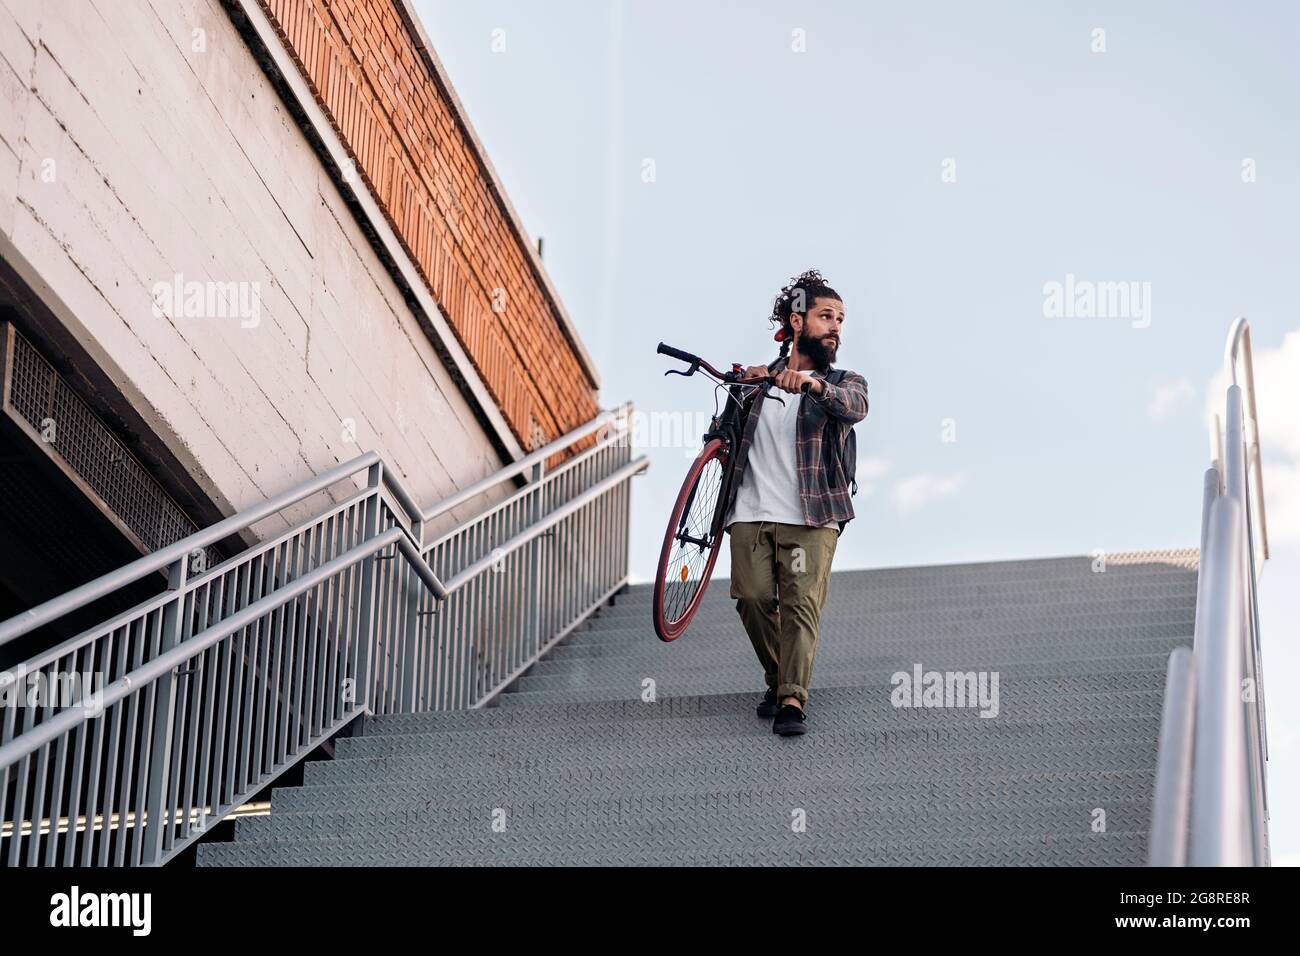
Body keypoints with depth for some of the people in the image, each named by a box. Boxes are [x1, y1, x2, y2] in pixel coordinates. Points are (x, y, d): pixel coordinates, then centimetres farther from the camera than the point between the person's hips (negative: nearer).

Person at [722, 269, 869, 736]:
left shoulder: (844, 382, 10)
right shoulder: (756, 379, 18)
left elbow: (855, 407, -17)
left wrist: (812, 383, -37)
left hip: (810, 518, -2)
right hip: (750, 514, 2)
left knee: (802, 606, -13)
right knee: (753, 598, -7)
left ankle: (792, 701, -15)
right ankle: (778, 682, 14)